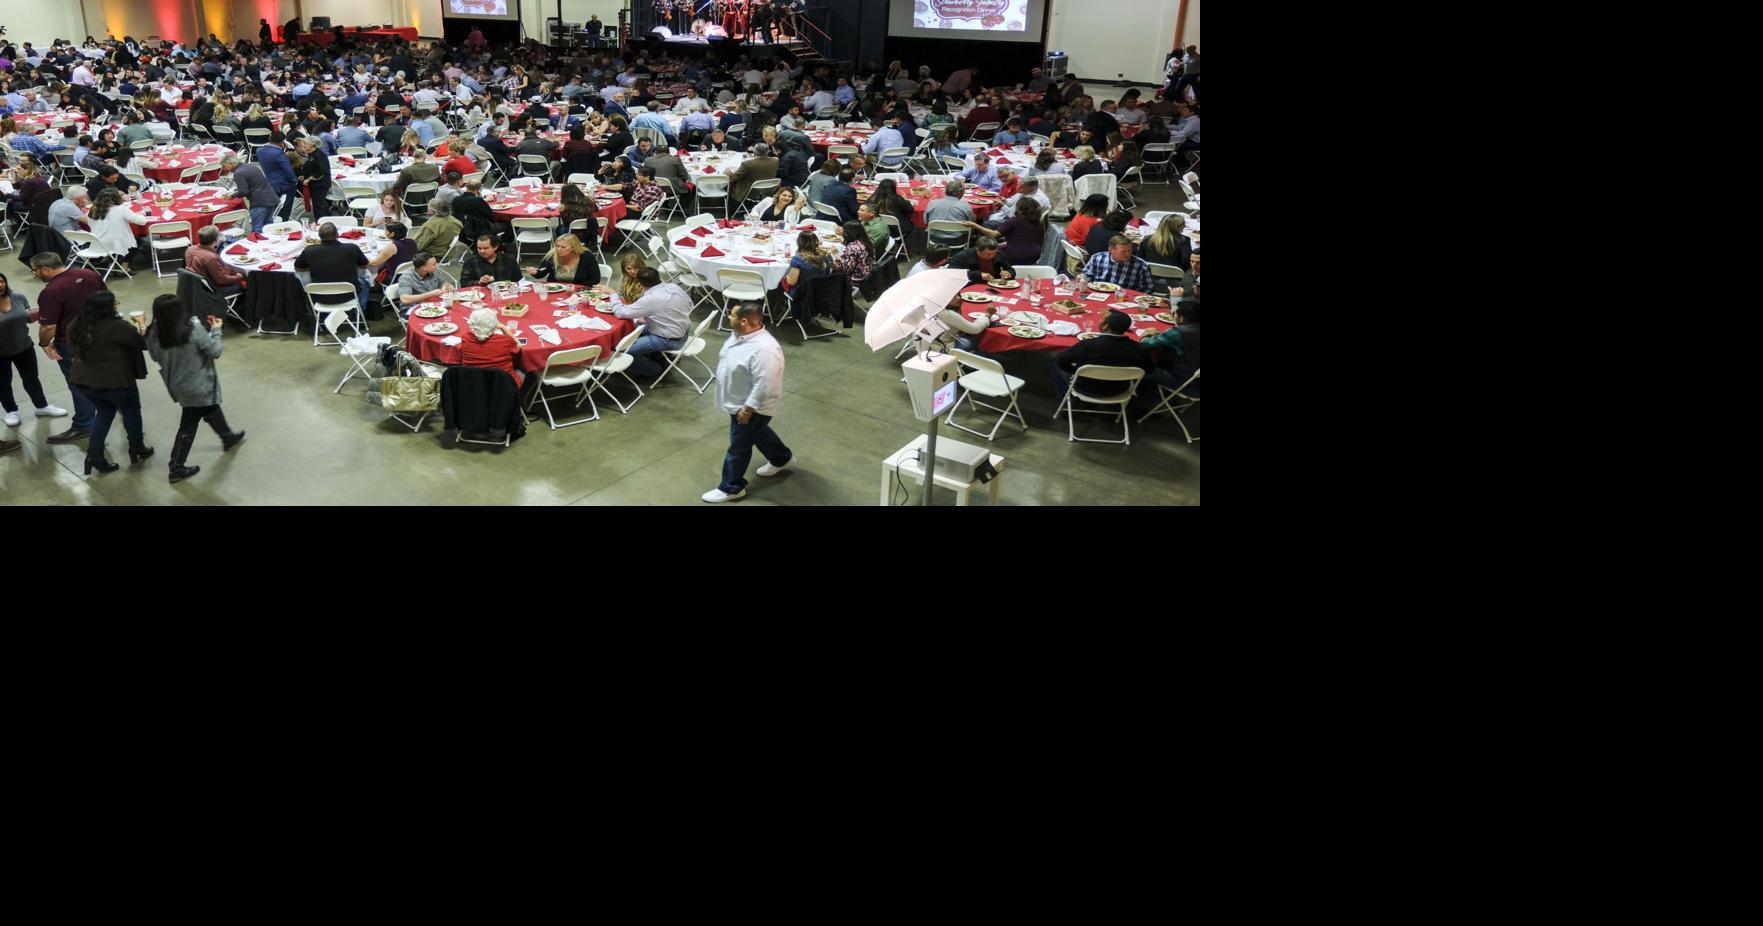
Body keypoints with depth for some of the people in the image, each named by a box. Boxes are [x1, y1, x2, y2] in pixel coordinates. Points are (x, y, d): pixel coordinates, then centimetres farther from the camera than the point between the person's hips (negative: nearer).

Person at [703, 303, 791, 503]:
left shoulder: (764, 349, -36)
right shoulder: (741, 334, -6)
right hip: (740, 402, 10)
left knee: (739, 446, 6)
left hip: (753, 406, -10)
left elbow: (763, 385, -33)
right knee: (757, 432, 29)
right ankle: (782, 458, 51)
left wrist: (747, 408, -26)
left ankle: (731, 488, 24)